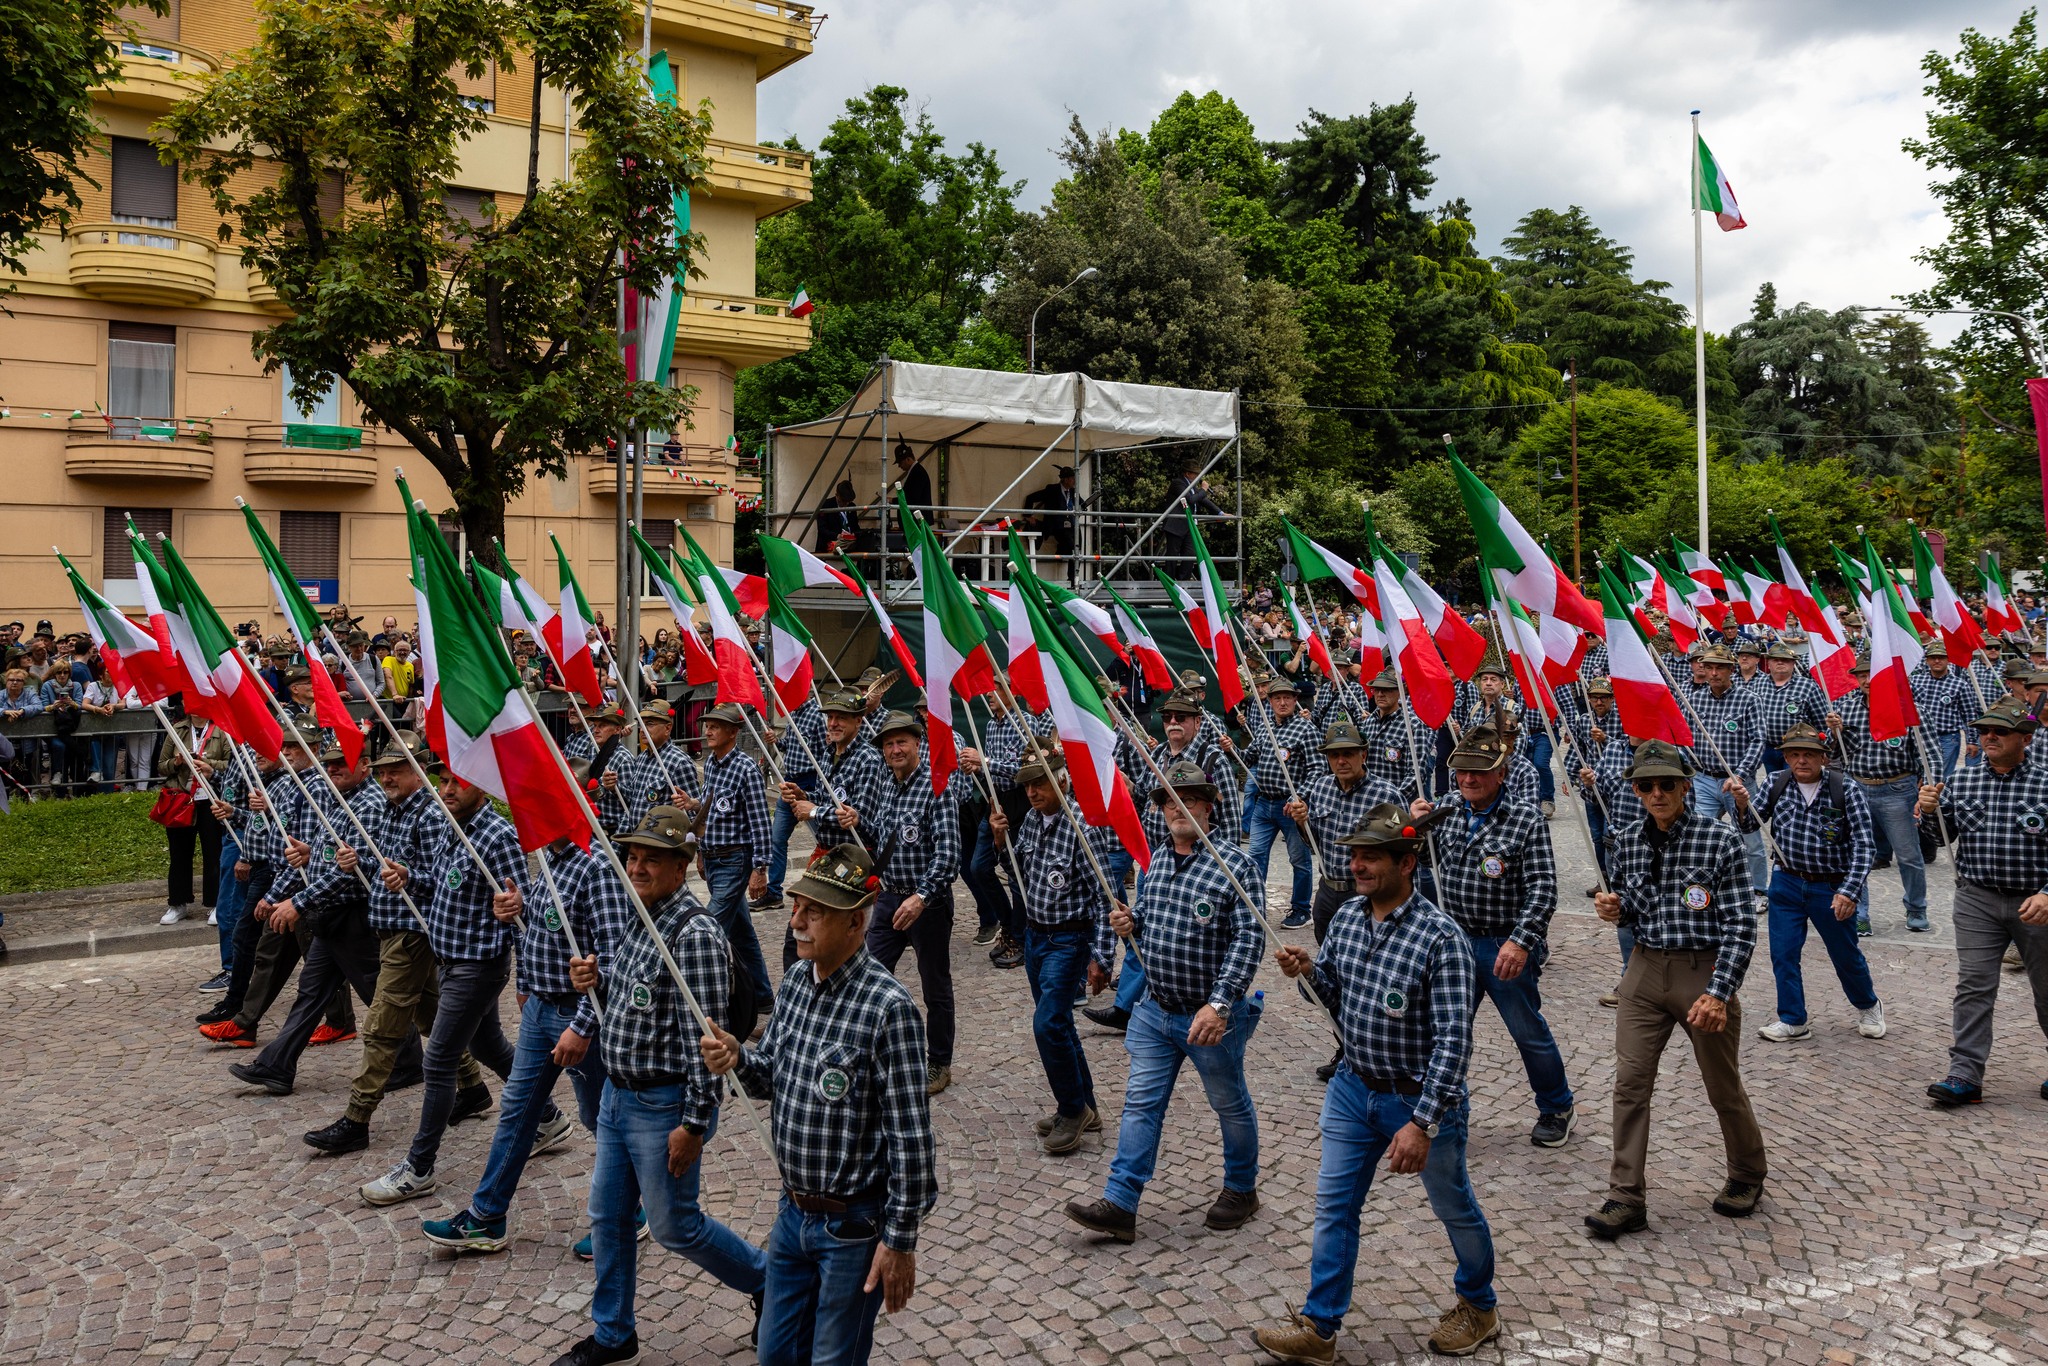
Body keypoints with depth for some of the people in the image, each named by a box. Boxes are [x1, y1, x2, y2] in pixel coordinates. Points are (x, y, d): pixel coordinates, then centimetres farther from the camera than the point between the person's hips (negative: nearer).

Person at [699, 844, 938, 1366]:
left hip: (854, 1225, -7)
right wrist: (739, 1060, -11)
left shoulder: (887, 1006, -24)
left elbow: (910, 1134, -21)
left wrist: (900, 1241, -17)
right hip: (793, 1211, 7)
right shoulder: (794, 982, -1)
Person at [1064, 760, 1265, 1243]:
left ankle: (1241, 1189, 36)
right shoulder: (1154, 859, 4)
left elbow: (1250, 937, -21)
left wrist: (1220, 1004, -27)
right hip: (1155, 1011, 6)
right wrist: (1131, 922, -5)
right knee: (1141, 1103, 6)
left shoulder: (1234, 864, -16)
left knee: (1230, 1105, 14)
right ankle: (1119, 1204, 9)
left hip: (1211, 1016, -5)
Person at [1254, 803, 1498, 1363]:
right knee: (1333, 1206, 8)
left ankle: (1478, 1307, 42)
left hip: (1420, 1100, -5)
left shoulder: (1440, 938, -25)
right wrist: (1310, 972, -13)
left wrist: (1422, 1123, -31)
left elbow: (1453, 1040, -27)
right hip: (1353, 1090, 6)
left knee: (1455, 1209, 17)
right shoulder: (1347, 917, -4)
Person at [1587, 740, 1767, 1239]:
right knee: (1629, 1081, -2)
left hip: (1705, 971, -4)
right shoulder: (1626, 842, 3)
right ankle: (1626, 1198, 6)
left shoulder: (1720, 840, -12)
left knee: (1723, 1087, 11)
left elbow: (1741, 925, -12)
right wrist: (1617, 910, -7)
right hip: (1646, 970, 4)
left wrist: (1719, 993, -19)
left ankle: (1748, 1174, 38)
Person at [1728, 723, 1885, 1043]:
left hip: (1831, 888, -3)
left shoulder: (1847, 791, -13)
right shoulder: (1777, 786, -2)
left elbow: (1862, 845, -14)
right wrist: (1742, 806, -19)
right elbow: (1750, 825, 5)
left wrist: (1849, 891, -23)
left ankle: (1868, 1007, 40)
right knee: (1783, 953, 4)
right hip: (1787, 884, 3)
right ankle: (1792, 1020, 19)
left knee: (1846, 955, 12)